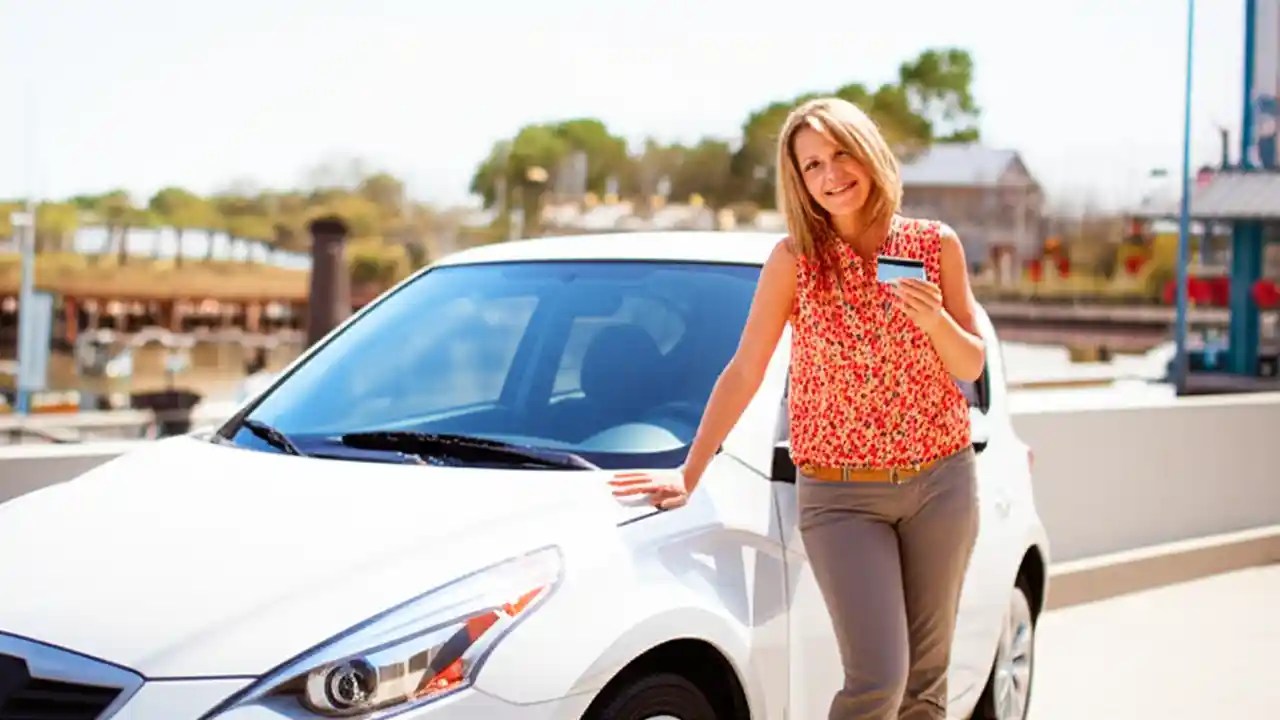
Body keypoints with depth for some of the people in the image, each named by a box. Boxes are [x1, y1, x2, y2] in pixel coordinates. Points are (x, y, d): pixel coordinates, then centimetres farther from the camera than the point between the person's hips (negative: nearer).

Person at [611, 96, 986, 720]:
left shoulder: (935, 245, 2)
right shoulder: (795, 260, -4)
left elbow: (972, 368, 6)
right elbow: (744, 372, 0)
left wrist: (937, 321, -15)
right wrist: (688, 475, -3)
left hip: (942, 481, 3)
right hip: (842, 493, -2)